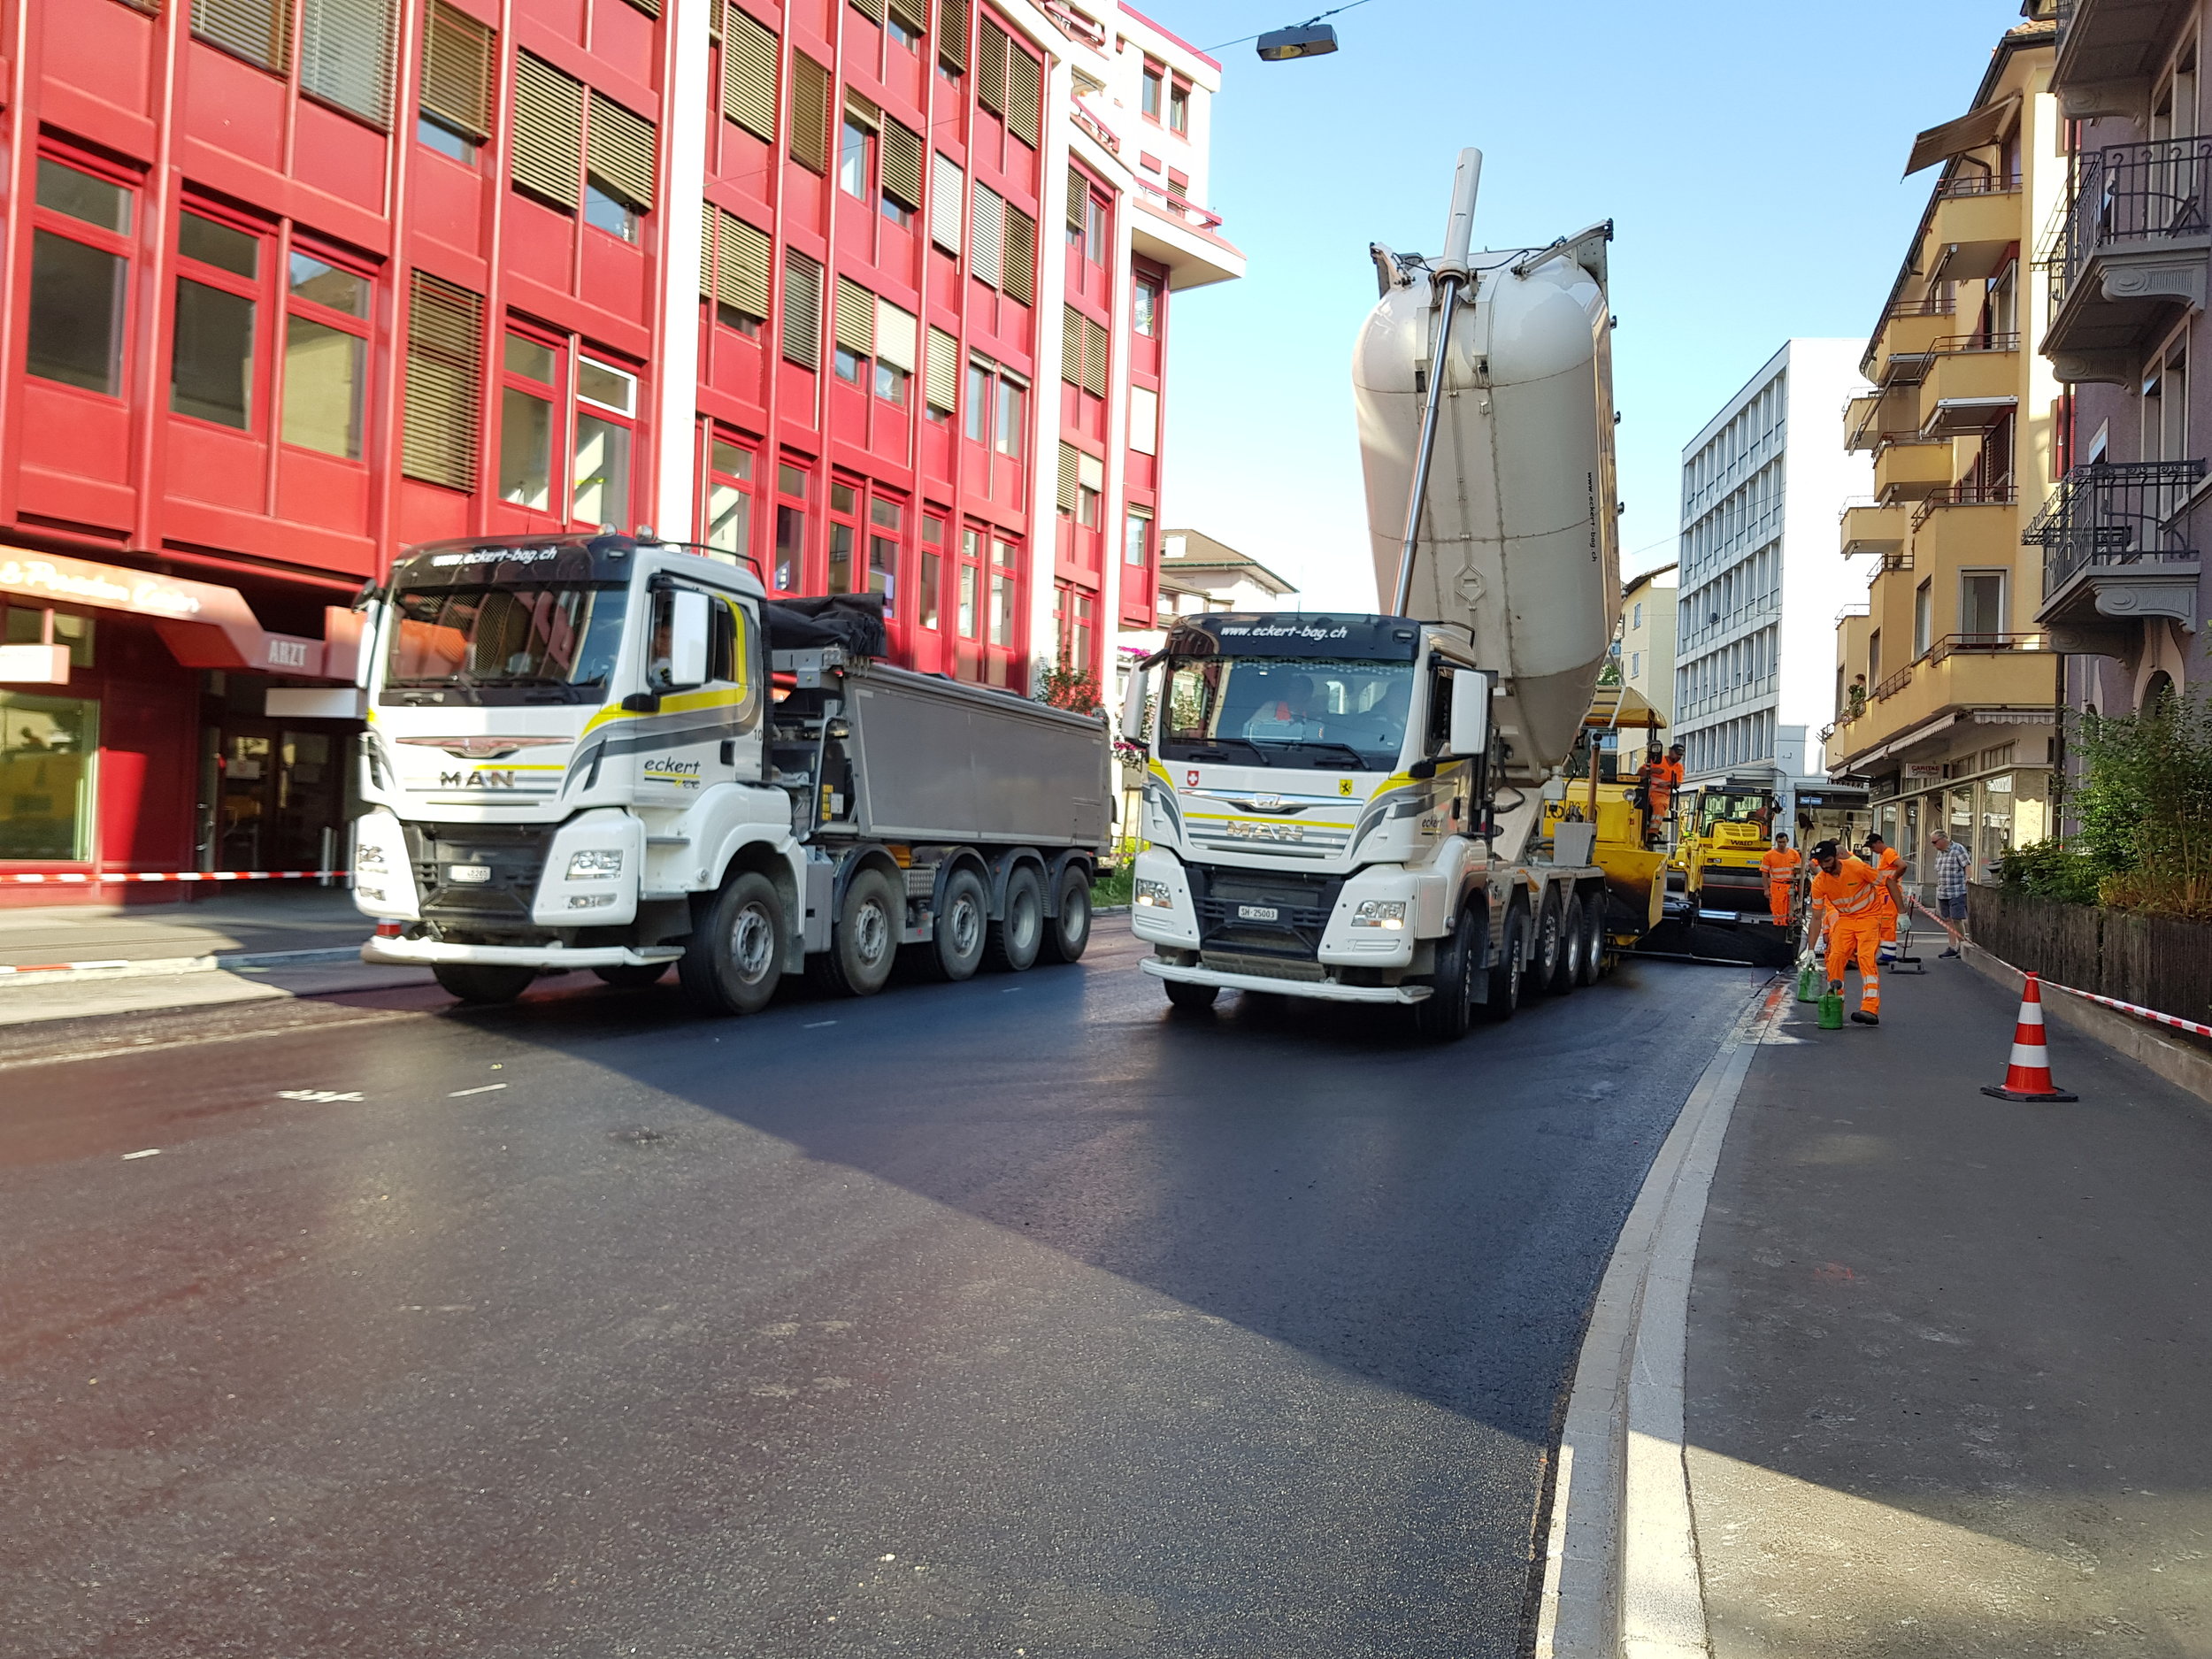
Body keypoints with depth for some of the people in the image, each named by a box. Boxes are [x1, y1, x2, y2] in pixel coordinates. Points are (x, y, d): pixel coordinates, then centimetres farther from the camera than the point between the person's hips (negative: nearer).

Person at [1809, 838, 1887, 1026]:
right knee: (1835, 957, -11)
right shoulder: (1819, 882, -13)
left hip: (1868, 917, -4)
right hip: (1844, 918, 4)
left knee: (1867, 958, -19)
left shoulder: (1857, 868, -22)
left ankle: (1871, 1009, -27)